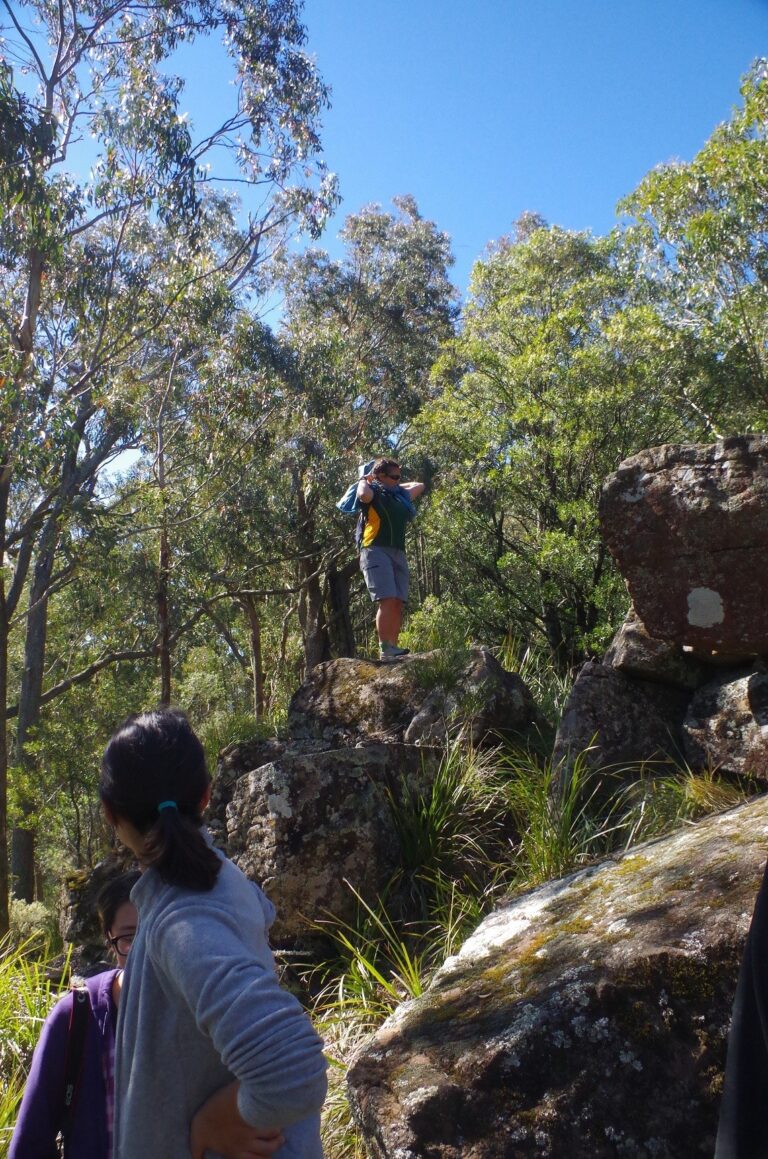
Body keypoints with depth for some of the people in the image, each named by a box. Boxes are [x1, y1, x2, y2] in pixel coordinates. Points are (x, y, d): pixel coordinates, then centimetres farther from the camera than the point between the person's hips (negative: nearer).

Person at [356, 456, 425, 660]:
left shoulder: (400, 495, 23)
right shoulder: (373, 492, 3)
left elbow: (419, 486, 42)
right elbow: (363, 495, -22)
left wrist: (397, 486, 33)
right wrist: (364, 480, -1)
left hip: (398, 553, 7)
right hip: (376, 551, -7)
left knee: (399, 603, -2)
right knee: (387, 600, -18)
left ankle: (393, 648, -3)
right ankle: (384, 649, -20)